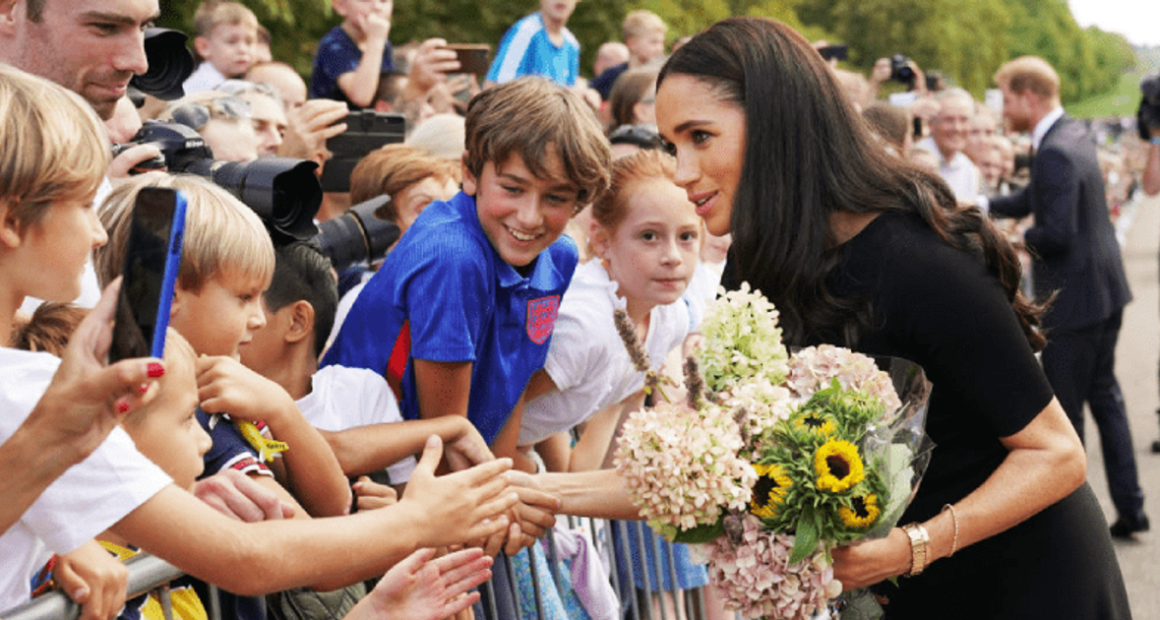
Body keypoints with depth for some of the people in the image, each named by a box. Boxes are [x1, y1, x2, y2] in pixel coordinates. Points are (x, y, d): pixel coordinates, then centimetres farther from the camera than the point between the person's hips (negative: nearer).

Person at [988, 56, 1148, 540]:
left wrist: (1020, 239, -9)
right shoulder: (1076, 135, 9)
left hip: (1074, 299, -10)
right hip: (1106, 287, 10)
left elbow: (1057, 232, -28)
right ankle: (1129, 507, 25)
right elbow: (1032, 199, 17)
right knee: (1103, 393, 18)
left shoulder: (1054, 153, -23)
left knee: (1063, 410, 1)